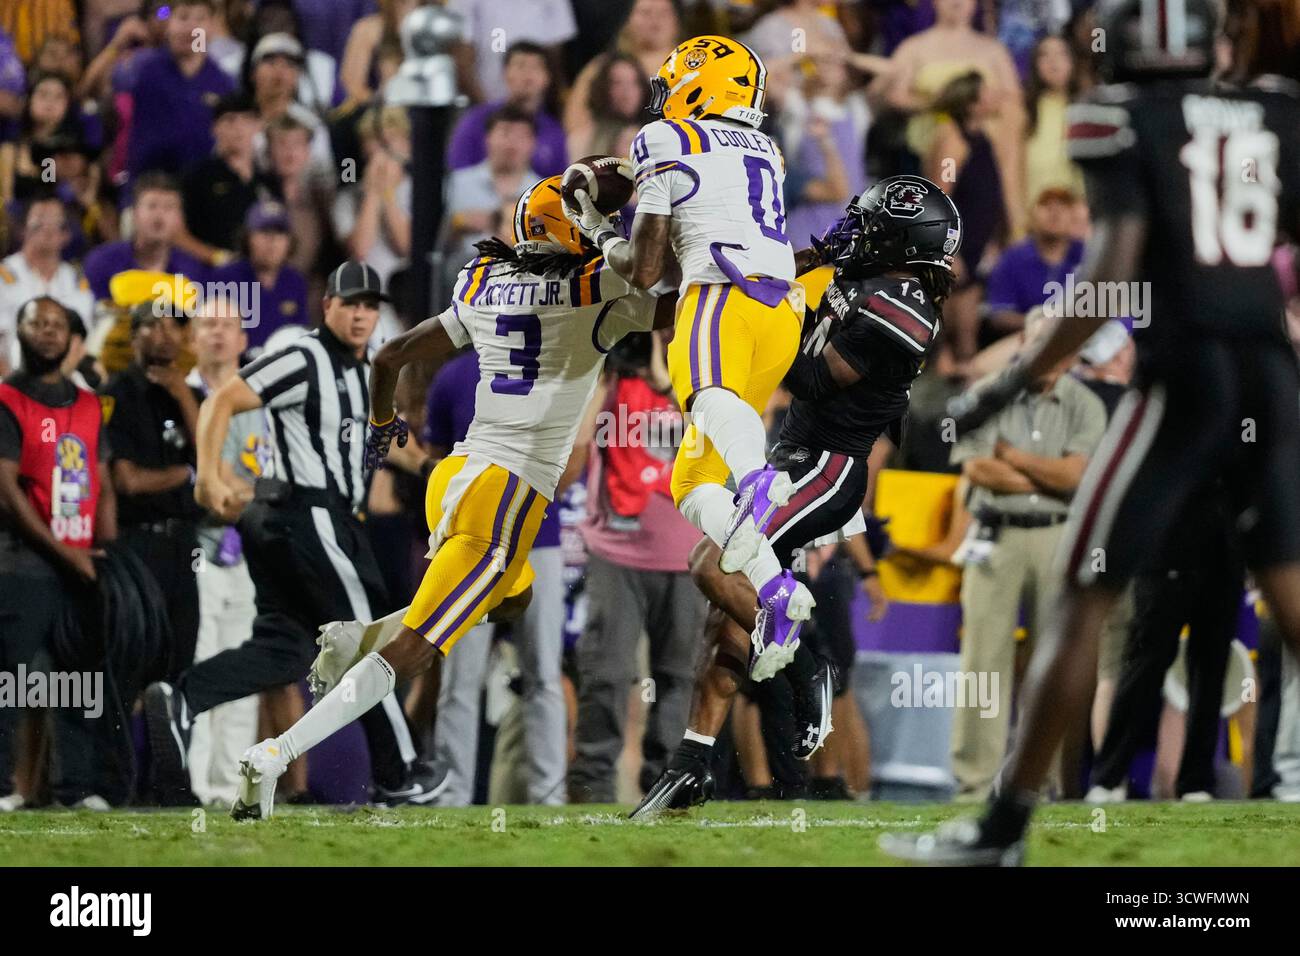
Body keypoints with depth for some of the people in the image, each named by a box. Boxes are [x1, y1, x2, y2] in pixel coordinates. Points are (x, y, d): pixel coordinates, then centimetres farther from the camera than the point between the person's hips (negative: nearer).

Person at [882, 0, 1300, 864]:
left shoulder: (1124, 120, -2)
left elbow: (1114, 273, -11)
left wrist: (1010, 385, -8)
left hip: (1186, 376, -5)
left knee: (1085, 599, 3)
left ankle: (1006, 824, 6)